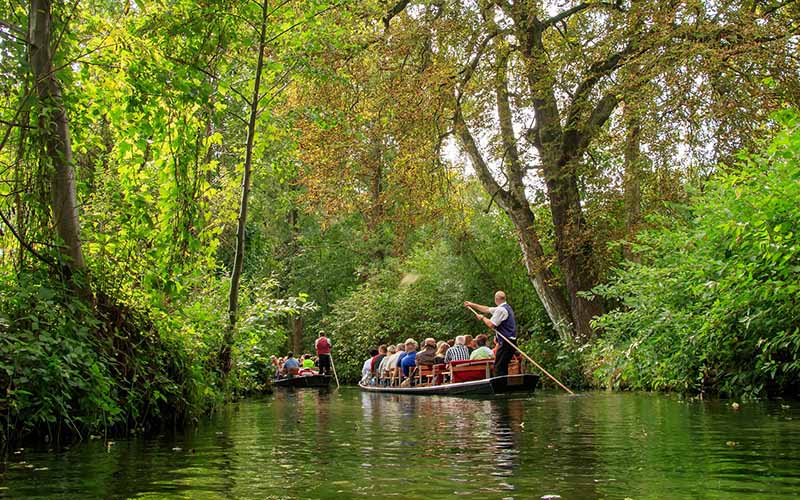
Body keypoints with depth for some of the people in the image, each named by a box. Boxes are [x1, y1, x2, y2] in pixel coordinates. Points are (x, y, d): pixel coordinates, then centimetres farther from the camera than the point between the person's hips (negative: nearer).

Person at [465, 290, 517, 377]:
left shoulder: (501, 309, -14)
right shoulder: (506, 307, 18)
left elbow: (491, 324, -17)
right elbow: (487, 309, 26)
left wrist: (482, 318, 1)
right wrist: (472, 305, 30)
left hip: (506, 342, -10)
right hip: (511, 341, 10)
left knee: (498, 366, -11)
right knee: (503, 366, 13)